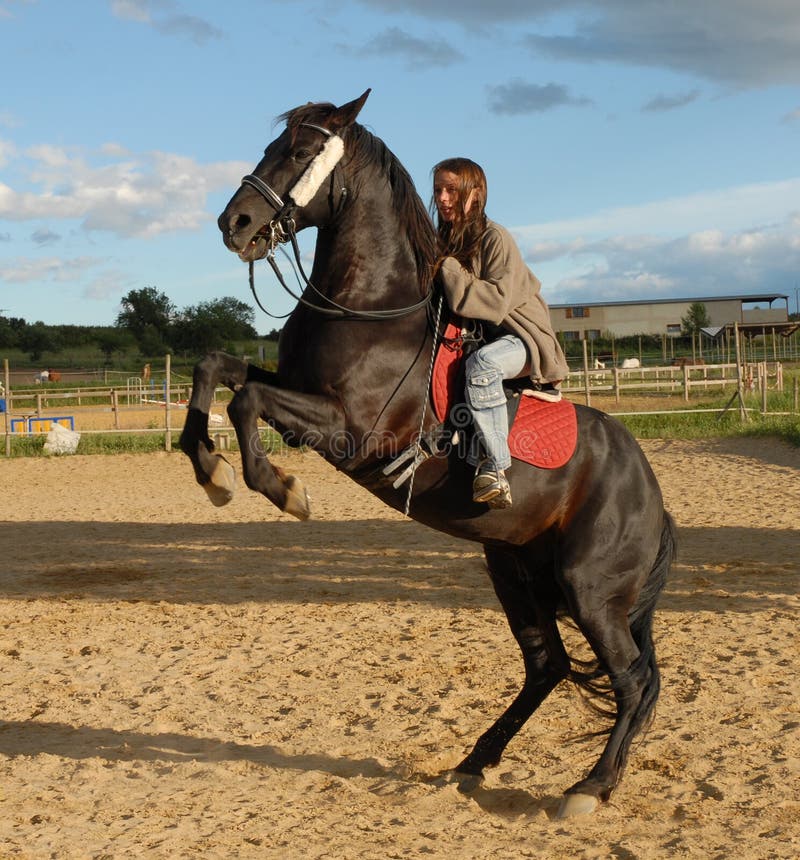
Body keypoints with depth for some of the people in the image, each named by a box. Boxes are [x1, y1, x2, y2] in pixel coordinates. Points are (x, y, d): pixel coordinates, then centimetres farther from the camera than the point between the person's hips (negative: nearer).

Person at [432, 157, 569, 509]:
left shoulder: (495, 238, -12)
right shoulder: (442, 243, 9)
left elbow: (497, 302, -23)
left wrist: (449, 272, -24)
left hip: (521, 337, -8)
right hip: (471, 337, 8)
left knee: (482, 362, -38)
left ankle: (494, 466, -34)